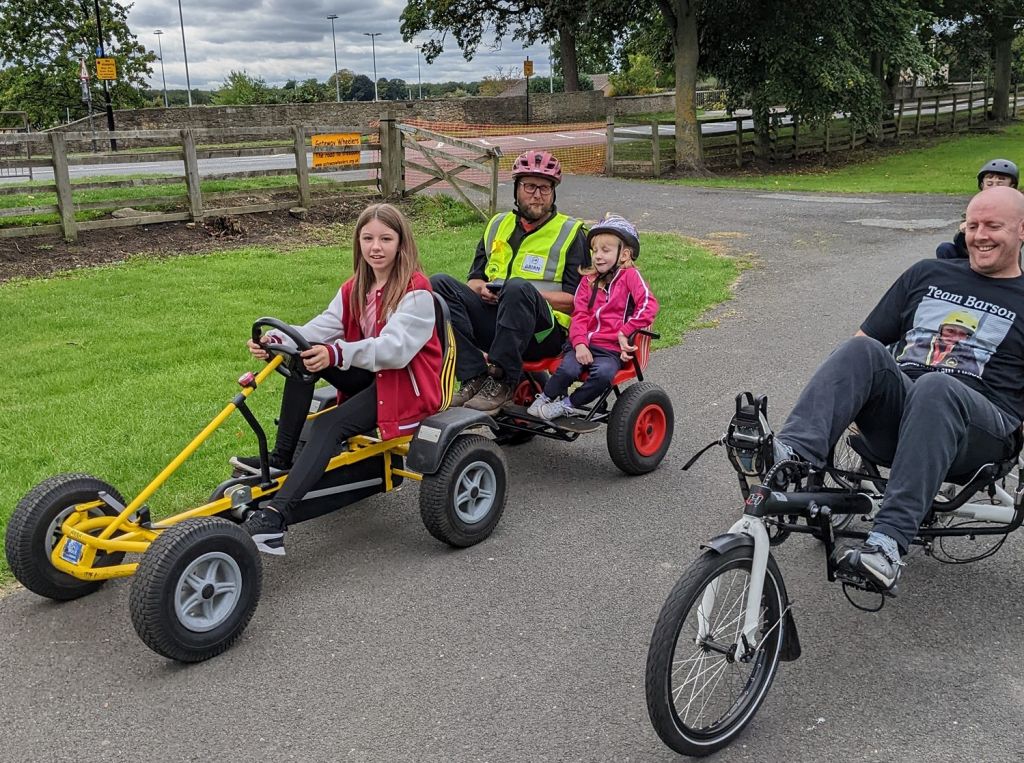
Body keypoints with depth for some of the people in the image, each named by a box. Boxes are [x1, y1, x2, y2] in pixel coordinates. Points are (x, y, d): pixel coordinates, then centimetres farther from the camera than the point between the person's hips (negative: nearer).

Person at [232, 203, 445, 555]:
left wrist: (337, 354, -45)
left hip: (408, 383, -7)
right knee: (303, 356, -13)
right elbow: (322, 328, -8)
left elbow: (395, 348, -30)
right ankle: (281, 459, -11)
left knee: (330, 425, -28)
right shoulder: (355, 289, 6)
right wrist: (278, 339, -28)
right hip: (370, 374, 7)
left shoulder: (416, 291, -16)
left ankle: (276, 516, -38)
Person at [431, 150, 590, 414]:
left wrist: (530, 296, -16)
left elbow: (576, 301, -3)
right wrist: (482, 289, -3)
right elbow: (475, 278, 22)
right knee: (440, 284, -17)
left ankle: (501, 382, -30)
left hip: (544, 329, -5)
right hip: (491, 318, 5)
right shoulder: (498, 225, 21)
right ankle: (474, 378, -27)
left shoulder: (570, 233, 7)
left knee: (518, 287, -37)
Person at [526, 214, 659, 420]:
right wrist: (579, 343, -11)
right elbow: (579, 315, 6)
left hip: (611, 348, -3)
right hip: (584, 343, 3)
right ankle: (545, 399, -3)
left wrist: (625, 332, -15)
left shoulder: (630, 275, 3)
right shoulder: (588, 280, 16)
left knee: (603, 373, -33)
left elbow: (649, 304, -11)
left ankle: (567, 405, -17)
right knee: (568, 368, -27)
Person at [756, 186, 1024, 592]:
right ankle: (790, 459, -47)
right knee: (862, 349, -28)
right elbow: (867, 338, 21)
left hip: (976, 431, -3)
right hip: (897, 406, 3)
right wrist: (845, 399, 8)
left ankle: (888, 542, -48)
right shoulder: (927, 275, 24)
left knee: (935, 386, -38)